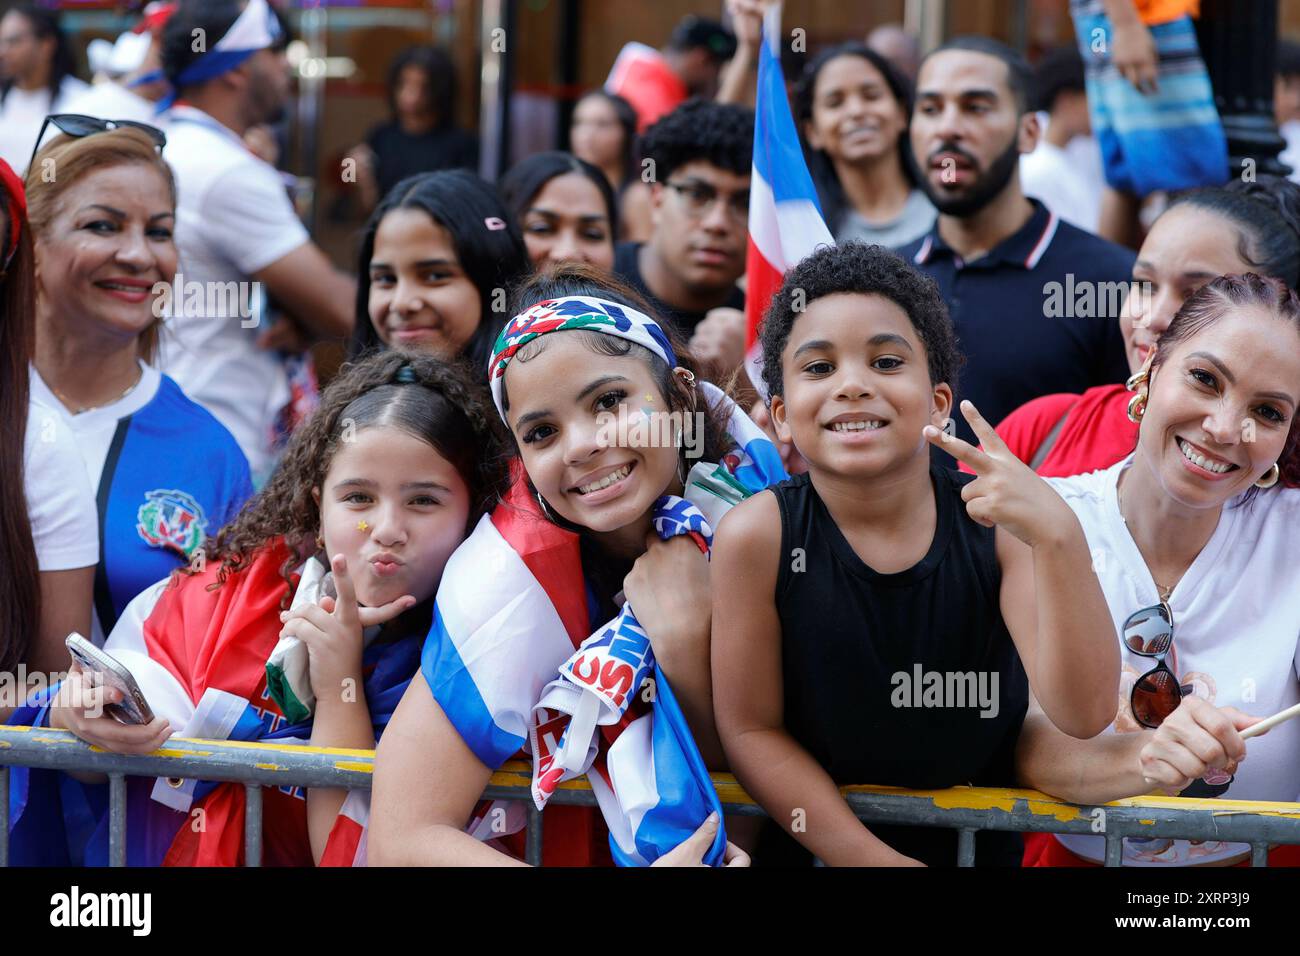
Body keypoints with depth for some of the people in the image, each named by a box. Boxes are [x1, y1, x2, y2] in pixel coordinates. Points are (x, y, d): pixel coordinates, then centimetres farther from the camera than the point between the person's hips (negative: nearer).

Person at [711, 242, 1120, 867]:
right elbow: (751, 729, -6)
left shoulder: (996, 520, -11)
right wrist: (867, 857, -13)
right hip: (814, 845, -2)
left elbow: (1082, 715, -20)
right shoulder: (759, 535, -13)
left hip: (984, 841, 2)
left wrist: (1058, 536, -33)